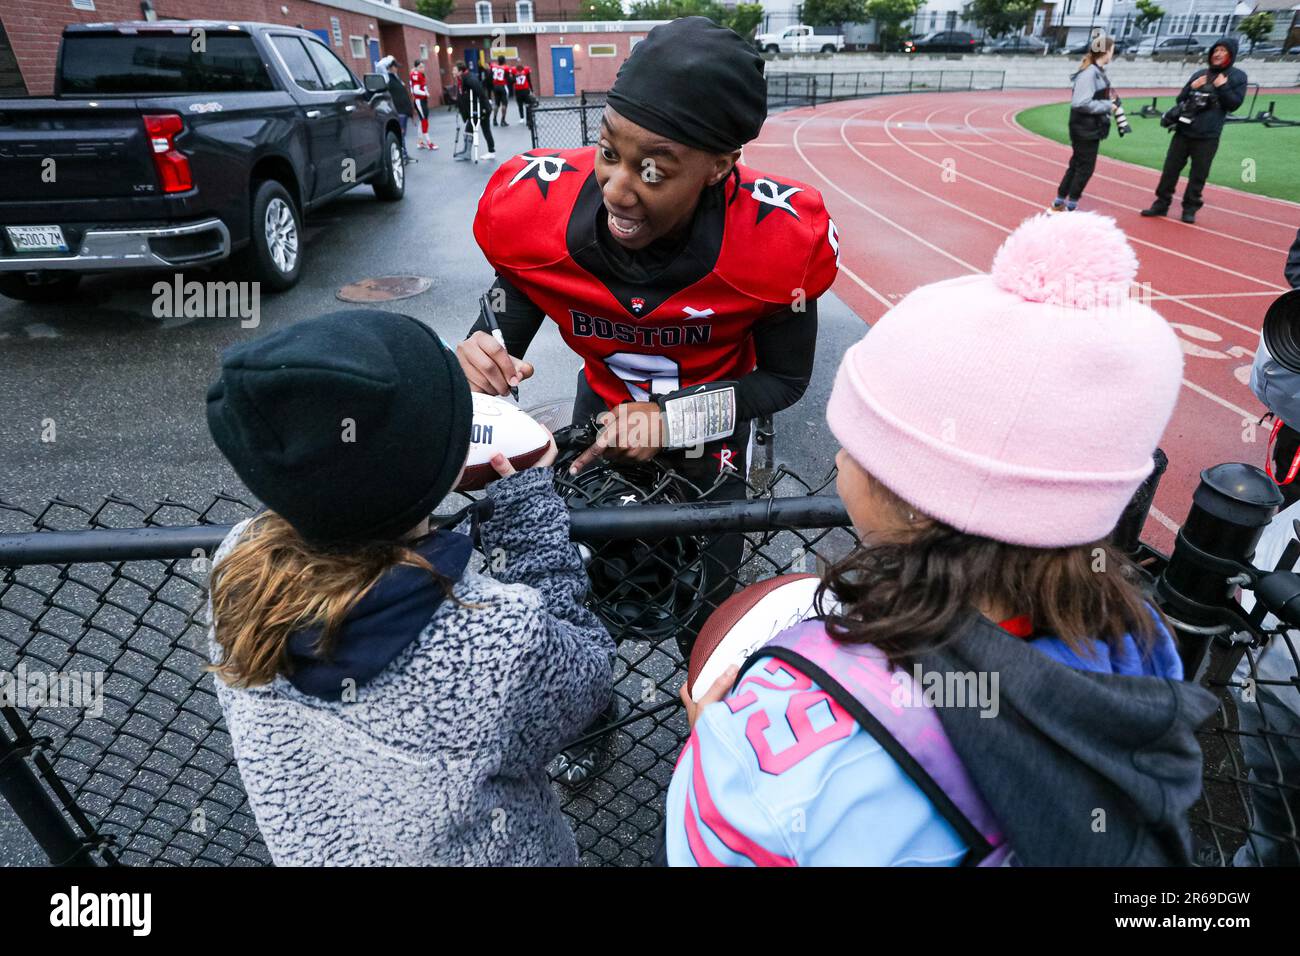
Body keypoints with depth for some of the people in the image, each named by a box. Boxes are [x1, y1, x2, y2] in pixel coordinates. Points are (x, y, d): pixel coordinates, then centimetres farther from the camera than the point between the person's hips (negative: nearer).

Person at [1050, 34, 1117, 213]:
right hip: (1084, 129, -9)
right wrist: (1107, 106, -17)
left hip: (1092, 128, 9)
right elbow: (1080, 103, -24)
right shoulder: (1089, 73, -18)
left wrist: (1108, 102, 0)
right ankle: (1070, 208, 7)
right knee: (1085, 168, -2)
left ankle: (1059, 204, 20)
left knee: (1077, 165, 13)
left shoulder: (1098, 72, 9)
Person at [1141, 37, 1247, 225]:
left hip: (1208, 137, -3)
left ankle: (1190, 208, 12)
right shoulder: (1200, 74, 10)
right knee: (1170, 169, 4)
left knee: (1198, 174, 2)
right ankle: (1161, 203, 13)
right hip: (1183, 131, 3)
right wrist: (1192, 87, -6)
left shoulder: (1237, 76, 1)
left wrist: (1222, 87, -14)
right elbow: (1180, 99, 11)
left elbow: (1234, 104, -6)